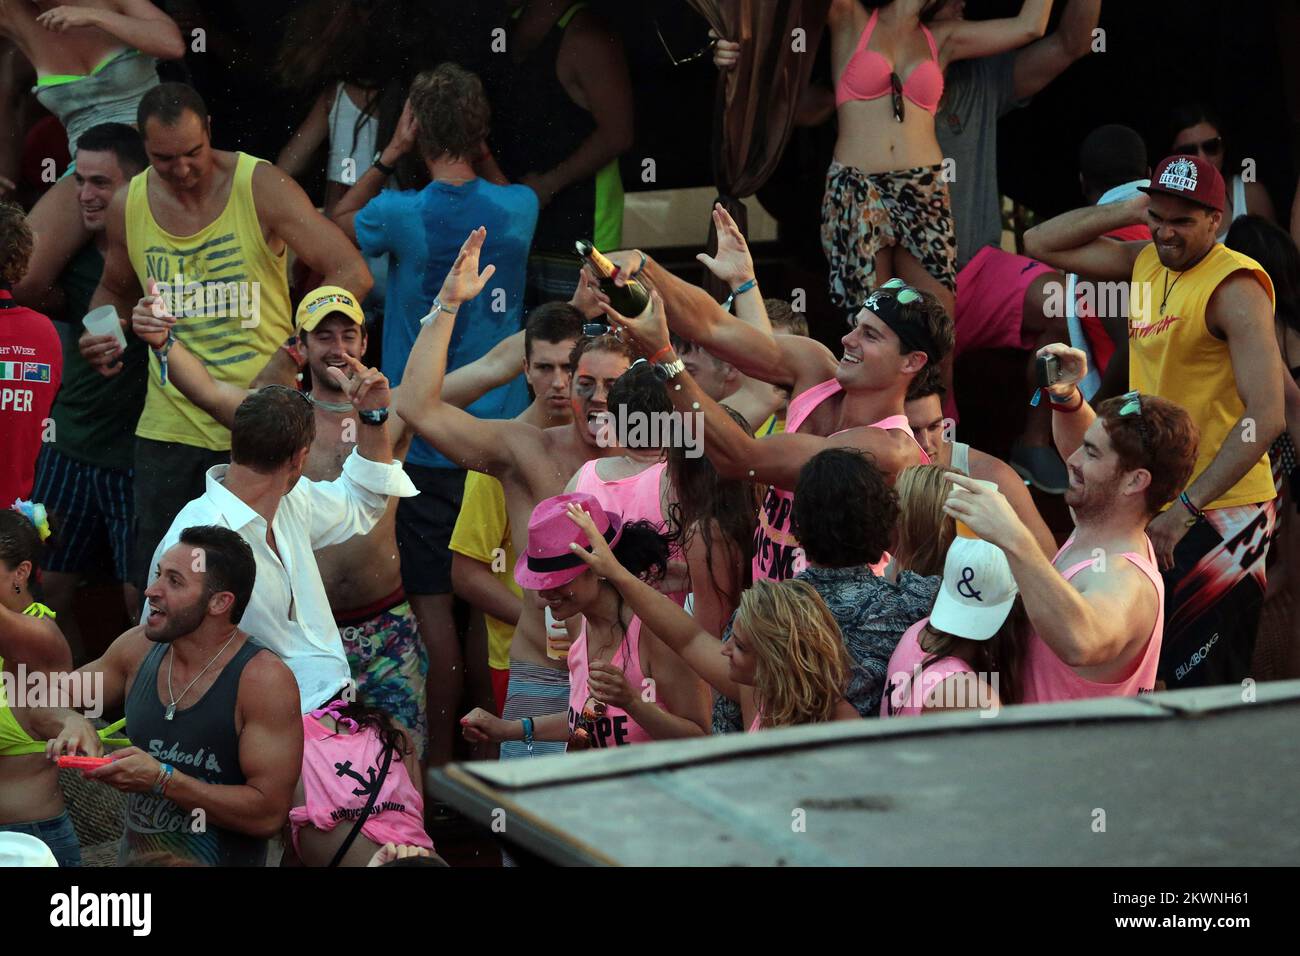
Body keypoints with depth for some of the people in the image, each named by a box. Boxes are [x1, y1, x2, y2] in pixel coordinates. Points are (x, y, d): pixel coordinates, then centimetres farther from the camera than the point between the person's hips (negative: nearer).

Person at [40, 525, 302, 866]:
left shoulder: (263, 679, -15)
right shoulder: (140, 647, 2)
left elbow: (269, 814, -19)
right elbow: (50, 705, 17)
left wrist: (161, 780, -24)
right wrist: (73, 723, -7)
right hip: (134, 855, 6)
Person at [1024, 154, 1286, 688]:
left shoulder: (1235, 287, -15)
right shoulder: (1145, 263, 10)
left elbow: (1267, 417, -23)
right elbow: (1040, 244, 18)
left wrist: (1186, 508, -26)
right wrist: (1129, 211, 3)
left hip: (1219, 515, -8)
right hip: (1155, 508, 8)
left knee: (1205, 687, -9)